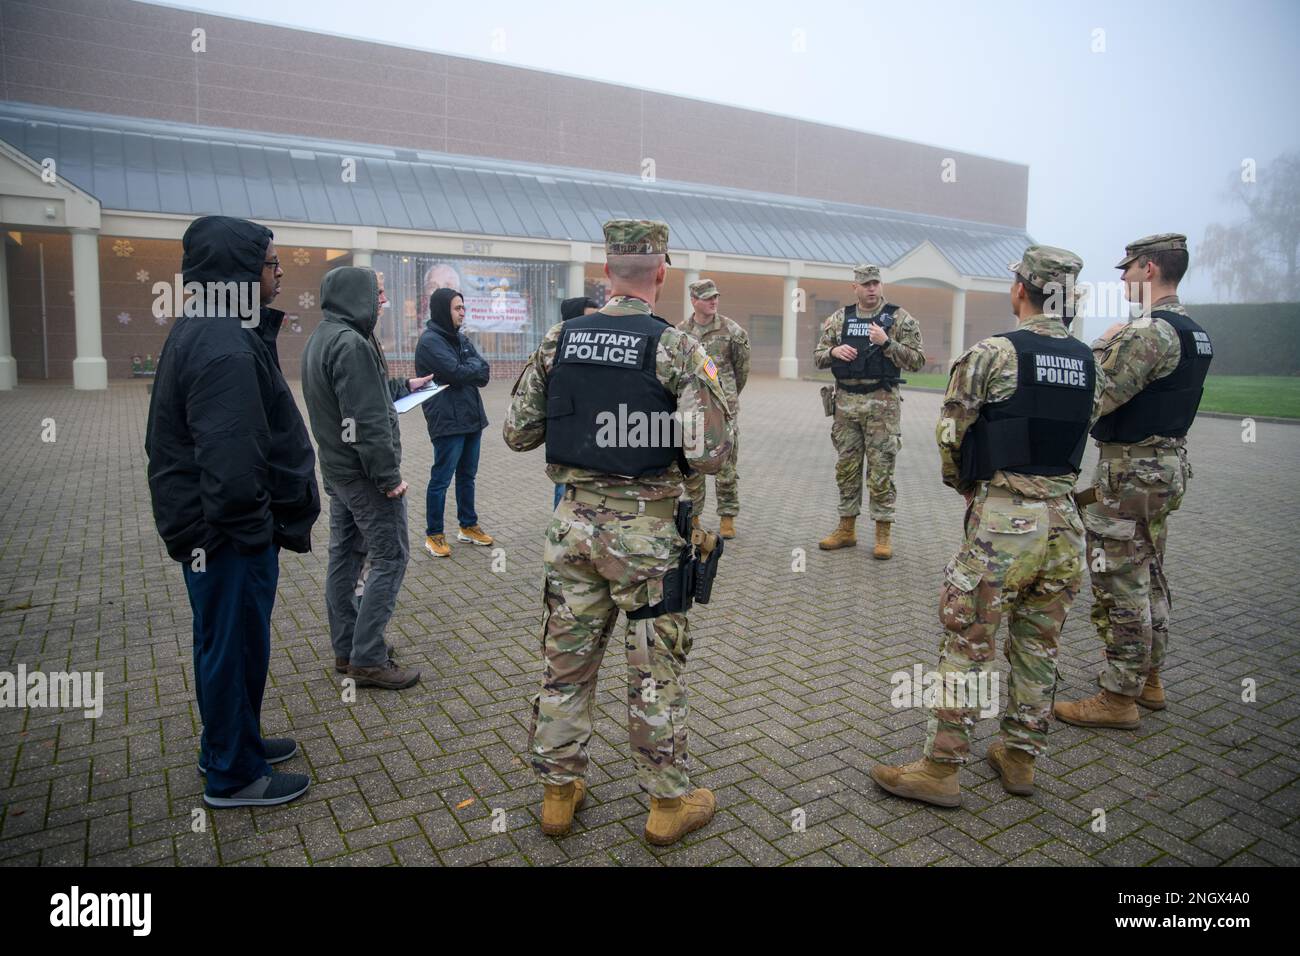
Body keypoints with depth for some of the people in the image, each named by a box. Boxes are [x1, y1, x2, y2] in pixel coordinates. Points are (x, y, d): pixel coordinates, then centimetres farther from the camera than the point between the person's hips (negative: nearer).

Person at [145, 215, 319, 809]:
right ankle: (234, 775, 22)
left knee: (231, 641, 23)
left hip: (218, 523, 10)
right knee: (235, 644, 5)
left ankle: (234, 739, 41)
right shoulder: (224, 349, -24)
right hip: (229, 533, -10)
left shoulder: (204, 330, 11)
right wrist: (251, 526, -18)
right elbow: (231, 462, -30)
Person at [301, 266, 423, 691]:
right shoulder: (351, 344, -21)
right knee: (390, 559, -3)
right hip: (364, 474, -10)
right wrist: (389, 476, -20)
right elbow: (368, 420, -24)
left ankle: (346, 650, 24)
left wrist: (404, 387, 26)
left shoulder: (320, 339, 12)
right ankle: (367, 660, 1)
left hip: (336, 469, 10)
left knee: (345, 557, 14)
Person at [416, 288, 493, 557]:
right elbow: (457, 373, -21)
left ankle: (468, 525, 29)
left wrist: (466, 370, -12)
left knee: (467, 475, 17)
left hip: (472, 418, 8)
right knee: (441, 479, 0)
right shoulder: (430, 341, -11)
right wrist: (474, 366, -3)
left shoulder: (461, 338, 13)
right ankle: (434, 535, 11)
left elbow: (484, 374, 5)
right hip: (447, 421, -8)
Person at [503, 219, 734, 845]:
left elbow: (517, 433, 5)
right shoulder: (675, 349, -12)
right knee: (656, 672, 10)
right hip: (644, 530, -4)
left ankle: (558, 791, 31)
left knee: (567, 662, 16)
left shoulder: (558, 340, 1)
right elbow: (709, 454, -17)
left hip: (573, 521, 4)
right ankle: (669, 803, 25)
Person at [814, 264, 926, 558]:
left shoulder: (899, 319, -1)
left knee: (881, 470, -1)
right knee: (846, 468, 10)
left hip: (882, 404, -3)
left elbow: (917, 361, -6)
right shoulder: (839, 318, 9)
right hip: (846, 402, 4)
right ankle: (847, 529, 20)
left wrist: (886, 343, -18)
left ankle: (883, 533, 9)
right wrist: (834, 351, -10)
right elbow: (817, 357, 12)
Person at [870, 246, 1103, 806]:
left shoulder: (992, 354, -12)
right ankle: (1020, 758, 29)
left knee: (967, 645, 2)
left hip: (1004, 521, -6)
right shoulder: (1087, 363, 8)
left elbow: (951, 435, -7)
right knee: (1038, 648, 16)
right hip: (1064, 518, 7)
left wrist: (965, 485, 11)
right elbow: (1082, 429, 13)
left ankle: (941, 769, 10)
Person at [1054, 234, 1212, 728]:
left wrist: (1102, 345, -8)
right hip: (1168, 464, 10)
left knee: (1121, 587, -2)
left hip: (1131, 472, -10)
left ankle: (1119, 698, 7)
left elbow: (1091, 400, -24)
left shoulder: (1148, 331, -21)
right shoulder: (1194, 332, 12)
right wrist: (1115, 346, 7)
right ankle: (1148, 679, 31)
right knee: (1149, 579, 19)